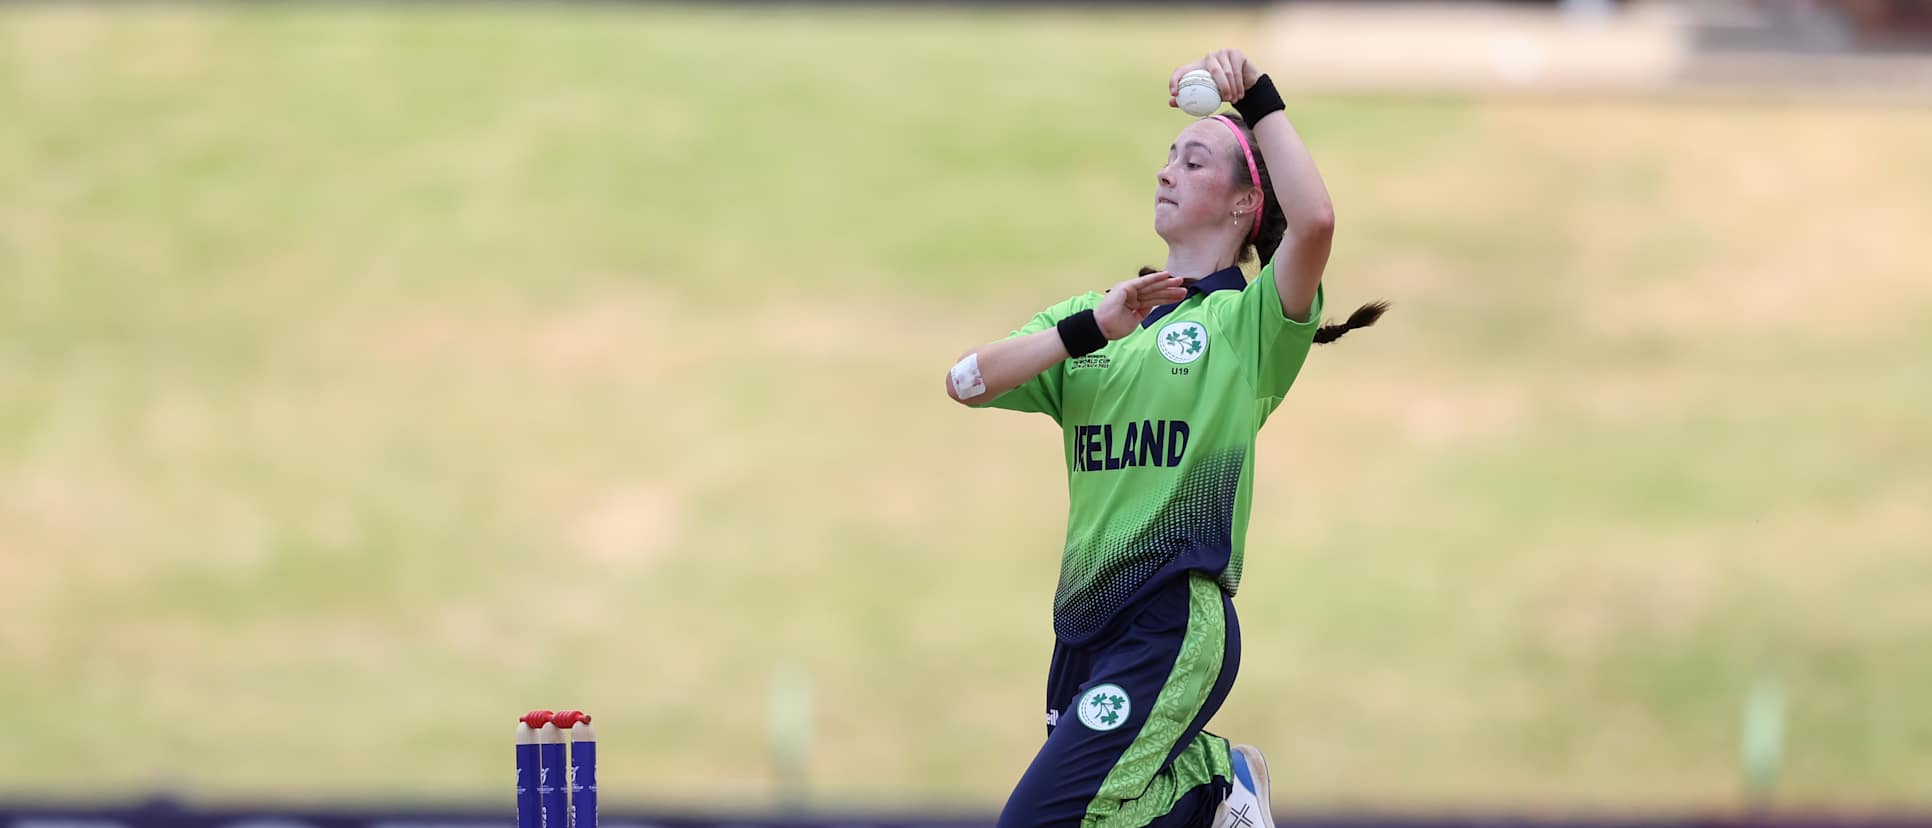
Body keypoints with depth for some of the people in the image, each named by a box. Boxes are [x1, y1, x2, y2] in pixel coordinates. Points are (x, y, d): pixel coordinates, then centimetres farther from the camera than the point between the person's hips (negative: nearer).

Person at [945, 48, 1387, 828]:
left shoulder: (1247, 319, -2)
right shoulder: (1096, 313, 15)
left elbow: (1315, 222, -24)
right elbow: (967, 382, 1)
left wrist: (1257, 98, -16)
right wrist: (1090, 331, -12)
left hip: (1173, 624, -7)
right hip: (1084, 620, 7)